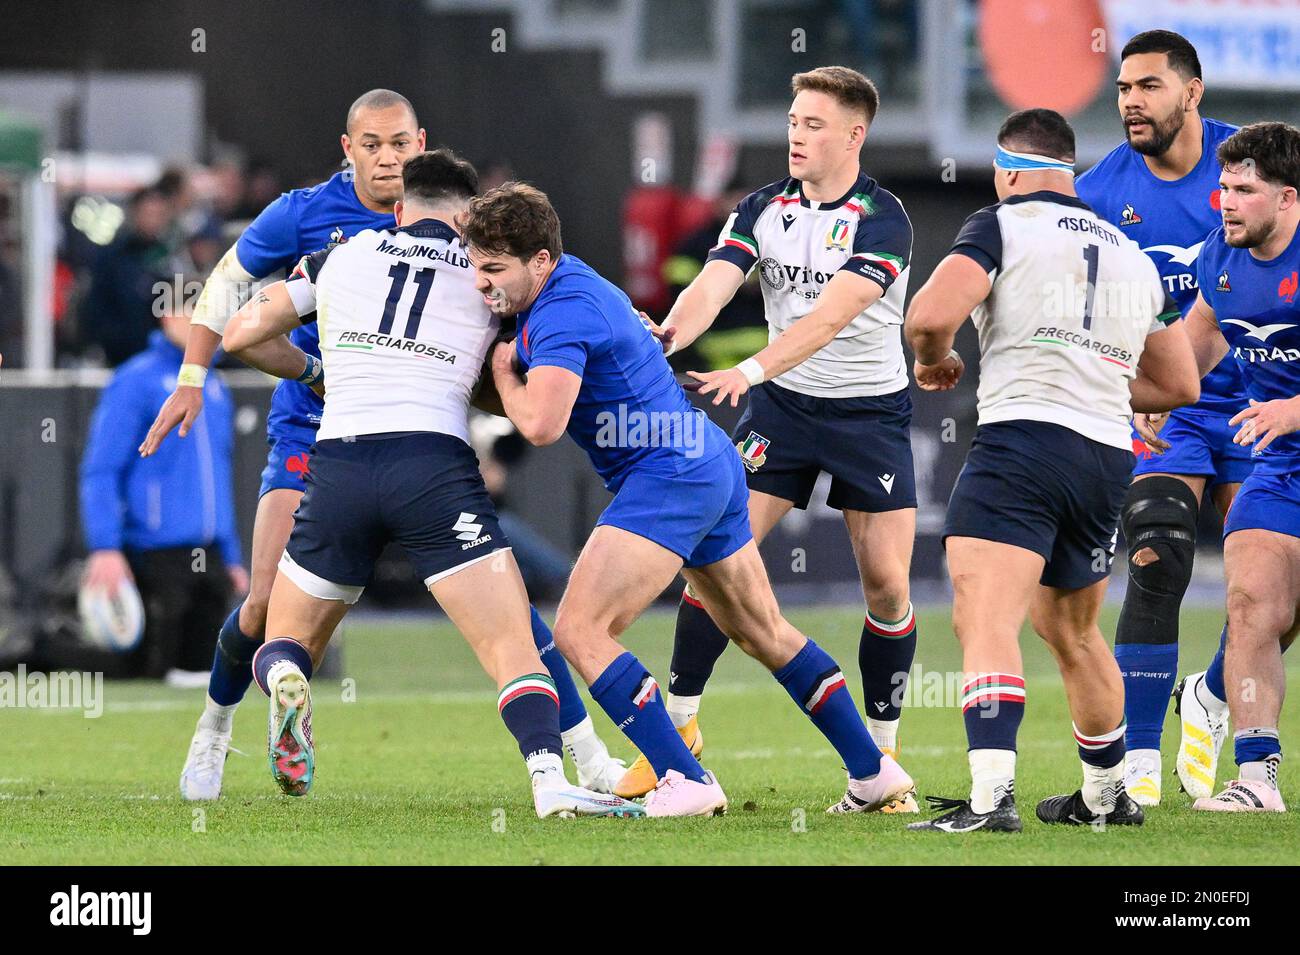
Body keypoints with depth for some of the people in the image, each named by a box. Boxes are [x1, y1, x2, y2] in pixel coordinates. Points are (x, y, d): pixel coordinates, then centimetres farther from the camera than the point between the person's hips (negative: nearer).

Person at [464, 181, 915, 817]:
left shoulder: (561, 314, -20)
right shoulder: (569, 278, 11)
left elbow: (541, 424, -31)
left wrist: (503, 372, -11)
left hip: (669, 477, -11)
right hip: (713, 468, 11)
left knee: (579, 632, -15)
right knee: (764, 633, 20)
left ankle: (686, 782, -19)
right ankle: (873, 771, 27)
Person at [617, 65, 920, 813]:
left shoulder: (882, 220, -16)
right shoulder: (764, 209, -2)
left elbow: (830, 315, -28)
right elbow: (712, 288, -13)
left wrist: (751, 370, -40)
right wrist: (662, 342, -34)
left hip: (871, 409, -3)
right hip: (782, 408, 3)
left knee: (887, 583, -7)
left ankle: (881, 752, 9)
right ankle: (680, 726, 3)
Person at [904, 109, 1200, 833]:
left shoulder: (1001, 225, 2)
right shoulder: (1135, 257, 22)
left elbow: (931, 316, -14)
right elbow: (1180, 385, 26)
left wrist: (934, 361, 8)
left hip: (1023, 434, -7)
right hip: (1109, 458, 7)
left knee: (985, 618, -17)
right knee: (1073, 632, 25)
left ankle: (991, 795, -34)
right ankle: (1106, 795, 35)